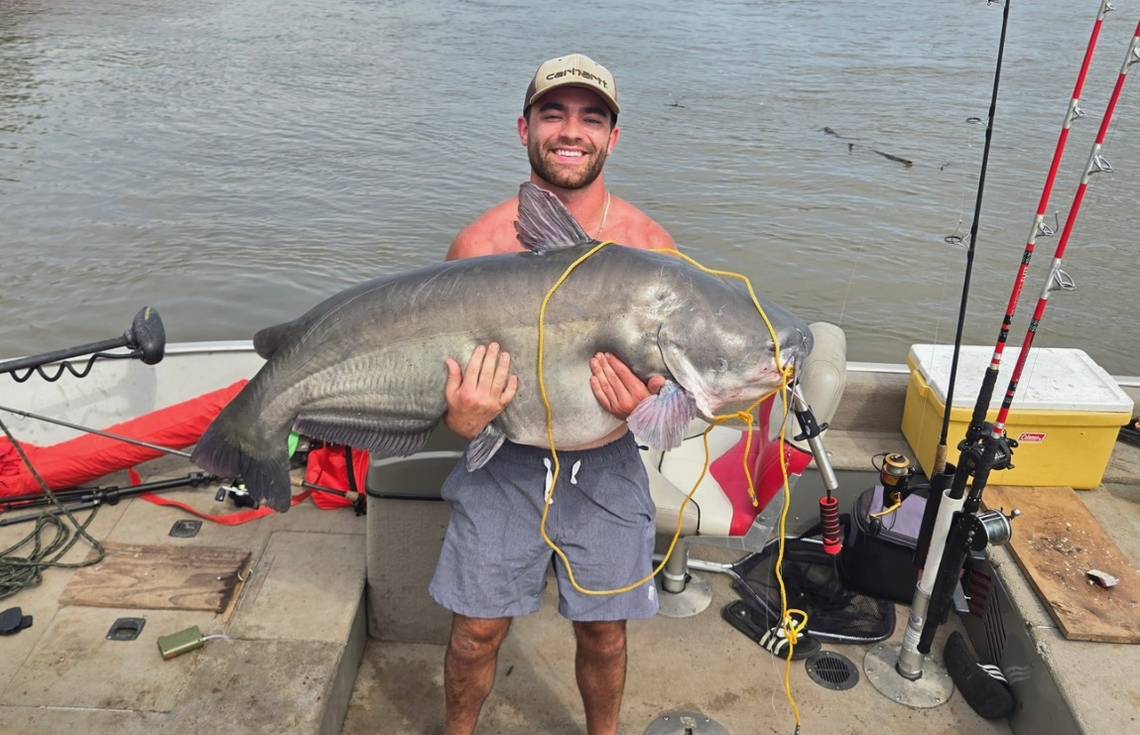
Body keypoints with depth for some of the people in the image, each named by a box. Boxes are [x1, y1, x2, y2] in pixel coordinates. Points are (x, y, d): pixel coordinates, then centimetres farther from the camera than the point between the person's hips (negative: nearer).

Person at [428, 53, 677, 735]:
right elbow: (446, 368, -3)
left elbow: (672, 375, -1)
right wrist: (462, 419, -25)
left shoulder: (651, 246, -8)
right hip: (504, 460, 0)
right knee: (479, 629, 11)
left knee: (603, 629, 16)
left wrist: (645, 403, -23)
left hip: (606, 466, 1)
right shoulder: (481, 244, -10)